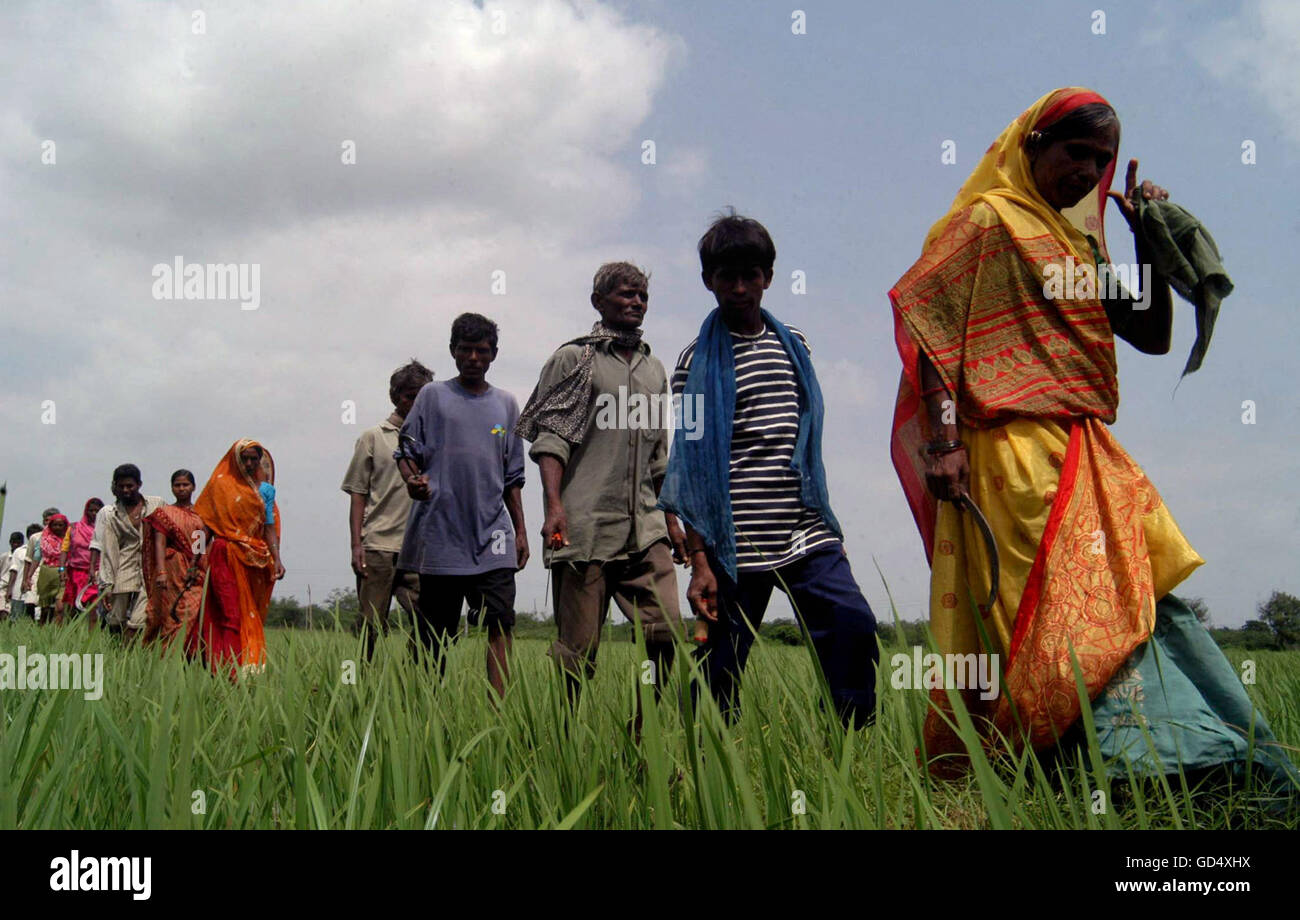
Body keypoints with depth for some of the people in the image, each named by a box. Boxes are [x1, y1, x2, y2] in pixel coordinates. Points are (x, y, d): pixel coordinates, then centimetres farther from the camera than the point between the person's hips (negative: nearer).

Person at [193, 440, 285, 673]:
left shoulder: (266, 489, 13)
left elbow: (269, 528, 9)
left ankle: (251, 668, 8)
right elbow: (205, 523, 3)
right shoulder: (220, 484, 6)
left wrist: (277, 559, -3)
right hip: (224, 556, -3)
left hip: (253, 560, 3)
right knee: (230, 615, -11)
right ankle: (230, 670, -15)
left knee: (251, 617, 4)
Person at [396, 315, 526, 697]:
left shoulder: (506, 404, 16)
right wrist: (412, 478, -18)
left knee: (500, 623, -11)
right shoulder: (433, 396, 9)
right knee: (434, 634, 3)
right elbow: (406, 450, 4)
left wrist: (520, 531, 14)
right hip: (439, 534, -2)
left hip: (492, 535, 2)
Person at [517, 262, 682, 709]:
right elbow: (551, 437, -5)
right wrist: (554, 503, -18)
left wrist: (672, 521, 21)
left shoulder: (655, 370, 20)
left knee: (667, 629, -7)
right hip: (585, 525, -5)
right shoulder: (574, 358, 4)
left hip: (644, 527, 5)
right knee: (578, 647, -1)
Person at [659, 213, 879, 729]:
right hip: (735, 545, -3)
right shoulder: (698, 361, 2)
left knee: (853, 625, -14)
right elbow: (690, 470, -2)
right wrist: (699, 562, -8)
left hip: (807, 534, 4)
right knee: (721, 671, 0)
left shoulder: (794, 345, 15)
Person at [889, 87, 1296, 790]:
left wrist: (1149, 238, 14)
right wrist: (945, 437, -19)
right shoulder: (986, 220, 2)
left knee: (1143, 596, 2)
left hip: (1087, 454, 8)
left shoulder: (1080, 243, 24)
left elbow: (1153, 336, 24)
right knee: (1057, 613, -14)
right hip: (1016, 452, -8)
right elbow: (928, 322, -9)